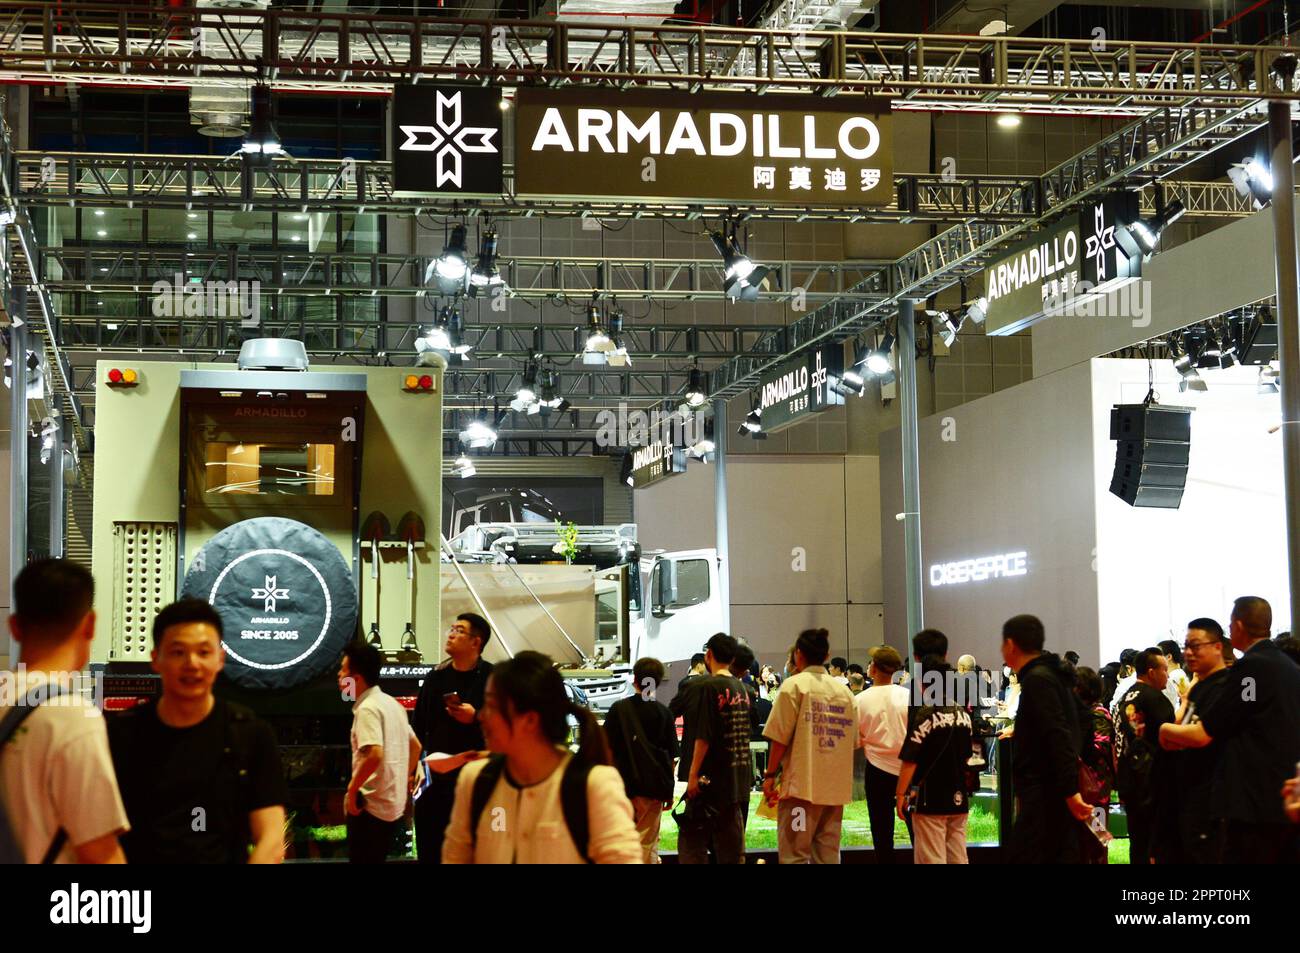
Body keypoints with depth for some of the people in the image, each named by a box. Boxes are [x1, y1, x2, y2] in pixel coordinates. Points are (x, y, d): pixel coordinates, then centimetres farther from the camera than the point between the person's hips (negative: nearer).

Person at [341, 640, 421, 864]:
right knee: (377, 859, 17)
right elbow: (415, 746, 21)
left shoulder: (367, 708, -16)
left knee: (361, 860, -2)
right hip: (395, 806, 9)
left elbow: (375, 754, -29)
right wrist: (405, 779, 23)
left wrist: (352, 788, -19)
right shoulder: (392, 703, 12)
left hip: (371, 806, -9)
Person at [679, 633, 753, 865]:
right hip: (739, 777, 7)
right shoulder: (742, 689, 10)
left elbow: (703, 736, -17)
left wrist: (693, 774, -15)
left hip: (712, 776, -7)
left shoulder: (707, 687, -12)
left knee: (692, 840, -4)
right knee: (732, 845, 11)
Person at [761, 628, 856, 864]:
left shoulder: (795, 685, -5)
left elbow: (780, 737, -8)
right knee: (828, 855, 9)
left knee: (793, 855, -3)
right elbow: (852, 740, 13)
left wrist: (770, 775, 0)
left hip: (801, 784, -5)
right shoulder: (844, 690, 10)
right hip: (836, 787, 5)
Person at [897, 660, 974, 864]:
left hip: (930, 800, -6)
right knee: (958, 857, 10)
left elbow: (910, 761, -15)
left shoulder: (927, 715, -14)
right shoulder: (963, 714, 6)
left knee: (932, 859, -1)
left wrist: (900, 794, -8)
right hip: (959, 798, 6)